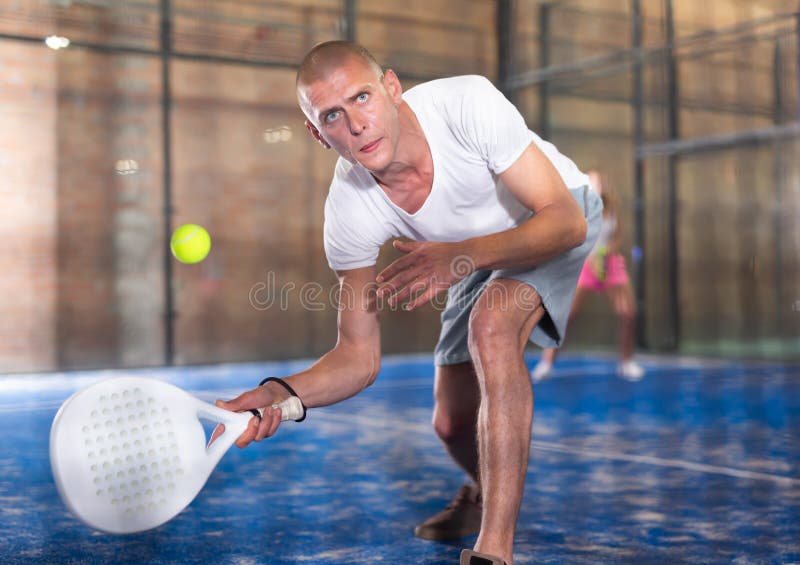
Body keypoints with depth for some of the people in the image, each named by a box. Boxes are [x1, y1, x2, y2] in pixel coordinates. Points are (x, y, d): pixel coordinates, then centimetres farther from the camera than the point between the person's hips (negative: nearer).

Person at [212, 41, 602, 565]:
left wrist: (464, 255, -48)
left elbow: (565, 220, -34)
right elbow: (360, 357, -22)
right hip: (477, 257, 4)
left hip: (556, 223, -3)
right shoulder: (349, 212, -26)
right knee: (453, 424, 1)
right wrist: (281, 393, -41)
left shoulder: (468, 102, -36)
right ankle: (488, 491, 41)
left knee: (491, 329, -33)